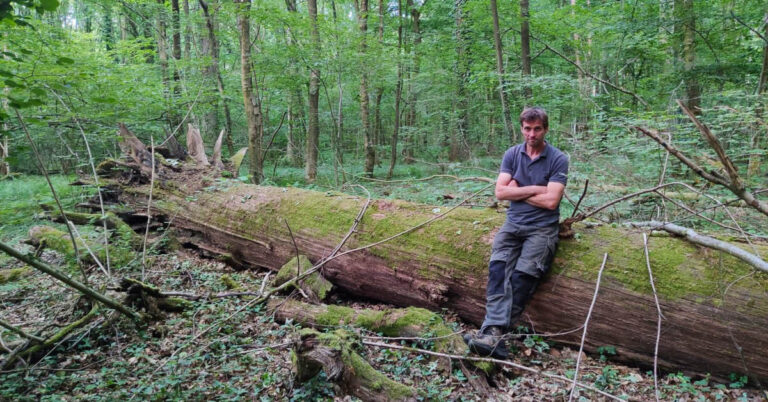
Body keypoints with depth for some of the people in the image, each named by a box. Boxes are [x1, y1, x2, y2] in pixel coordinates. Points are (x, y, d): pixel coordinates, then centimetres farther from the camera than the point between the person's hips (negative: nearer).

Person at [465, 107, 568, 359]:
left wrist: (517, 191, -1)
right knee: (498, 267, -24)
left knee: (522, 274, -25)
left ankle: (493, 333, -27)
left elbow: (551, 201, -11)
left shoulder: (558, 159, -2)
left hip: (543, 228, -3)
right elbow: (500, 191, -1)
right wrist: (535, 189, -5)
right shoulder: (512, 154, 10)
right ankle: (495, 333, -34)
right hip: (513, 224, 3)